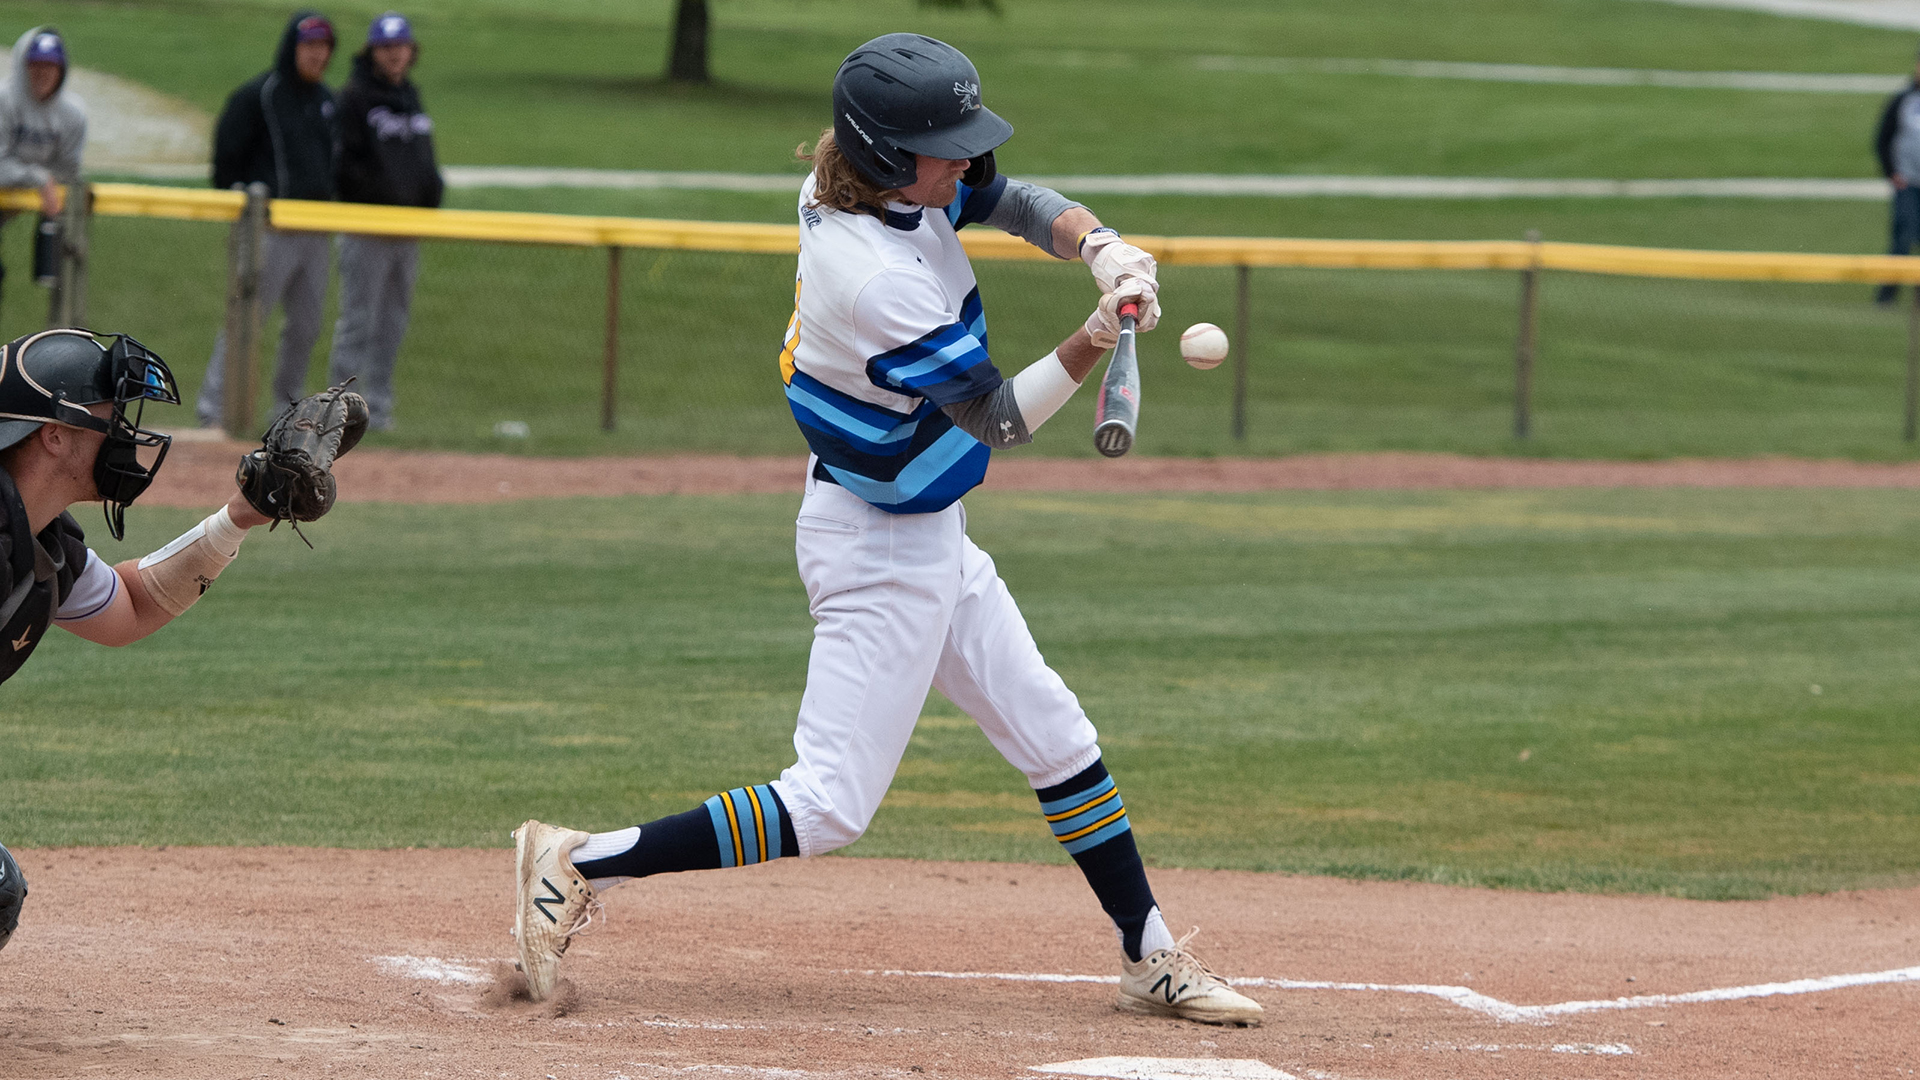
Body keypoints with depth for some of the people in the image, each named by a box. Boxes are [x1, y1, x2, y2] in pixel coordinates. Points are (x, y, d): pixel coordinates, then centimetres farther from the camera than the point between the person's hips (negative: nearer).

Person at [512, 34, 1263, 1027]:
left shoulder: (852, 187, -4)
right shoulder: (881, 281, -30)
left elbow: (1021, 205, 6)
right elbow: (1000, 421, -22)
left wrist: (1101, 247, -14)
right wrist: (1096, 341, -33)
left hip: (927, 536, 10)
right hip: (882, 549, -10)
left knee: (1054, 738, 15)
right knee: (829, 807, -8)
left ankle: (1152, 960, 25)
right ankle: (578, 865, -3)